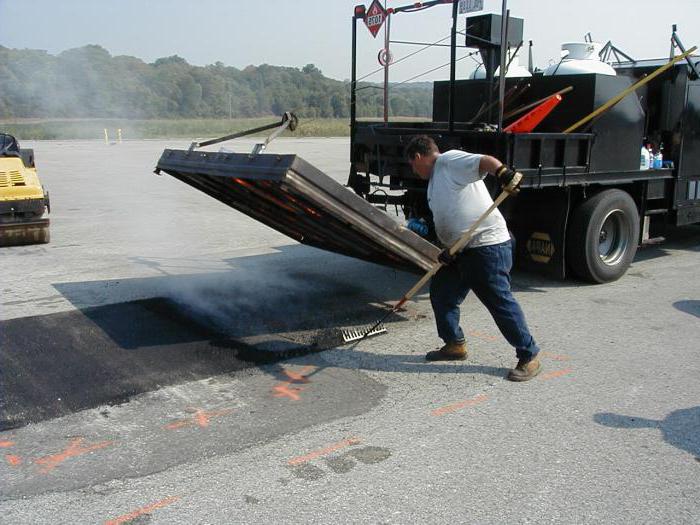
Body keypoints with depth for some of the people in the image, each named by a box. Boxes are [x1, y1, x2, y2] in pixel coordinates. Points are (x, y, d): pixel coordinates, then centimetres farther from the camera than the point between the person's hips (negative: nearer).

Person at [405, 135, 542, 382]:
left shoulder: (449, 160, -6)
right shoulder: (434, 181, 22)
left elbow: (486, 161, -22)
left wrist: (503, 173, -43)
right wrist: (448, 251, 4)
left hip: (488, 246, -10)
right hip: (461, 249, 10)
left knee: (500, 302, -7)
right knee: (441, 292, 15)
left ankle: (529, 357, 4)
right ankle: (454, 344, 29)